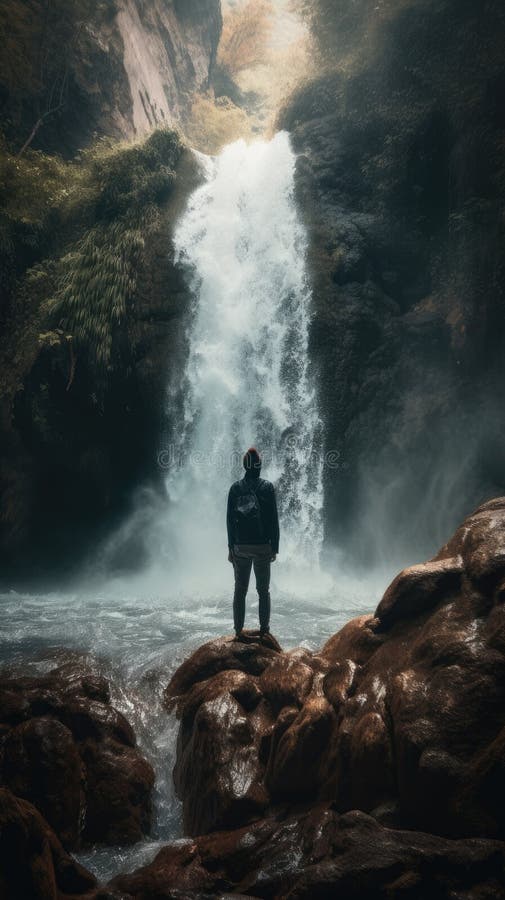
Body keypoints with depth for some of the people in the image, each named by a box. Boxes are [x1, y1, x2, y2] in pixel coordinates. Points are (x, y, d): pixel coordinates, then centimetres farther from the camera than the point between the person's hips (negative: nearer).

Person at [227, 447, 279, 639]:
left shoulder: (235, 488, 1)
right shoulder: (267, 487, -4)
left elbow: (230, 520, 2)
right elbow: (273, 520, -4)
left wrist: (231, 547, 8)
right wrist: (275, 547, 3)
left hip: (240, 546, 2)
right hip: (262, 546, -1)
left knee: (240, 590, 8)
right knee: (263, 590, 9)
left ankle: (238, 631, 8)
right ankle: (264, 629, 9)